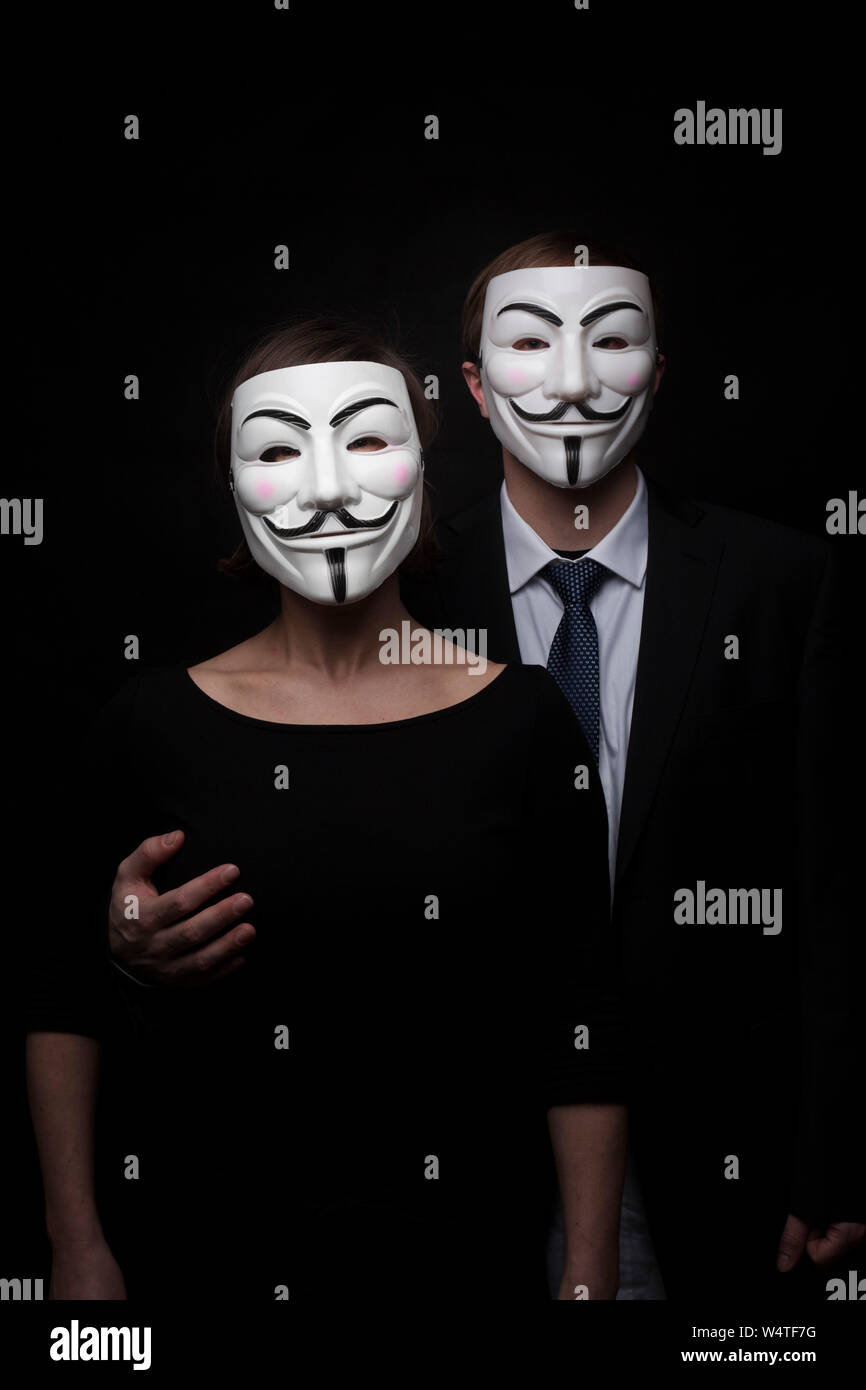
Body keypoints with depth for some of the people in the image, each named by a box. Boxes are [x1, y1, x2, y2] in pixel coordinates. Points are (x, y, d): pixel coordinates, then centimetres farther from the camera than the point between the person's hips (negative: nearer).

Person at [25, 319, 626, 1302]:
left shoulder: (523, 720, -6)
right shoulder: (151, 723, -4)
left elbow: (579, 1033, -4)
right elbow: (62, 1000, 3)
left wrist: (589, 1277, -4)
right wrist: (80, 1250, -1)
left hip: (461, 1257, 0)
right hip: (193, 1256, 1)